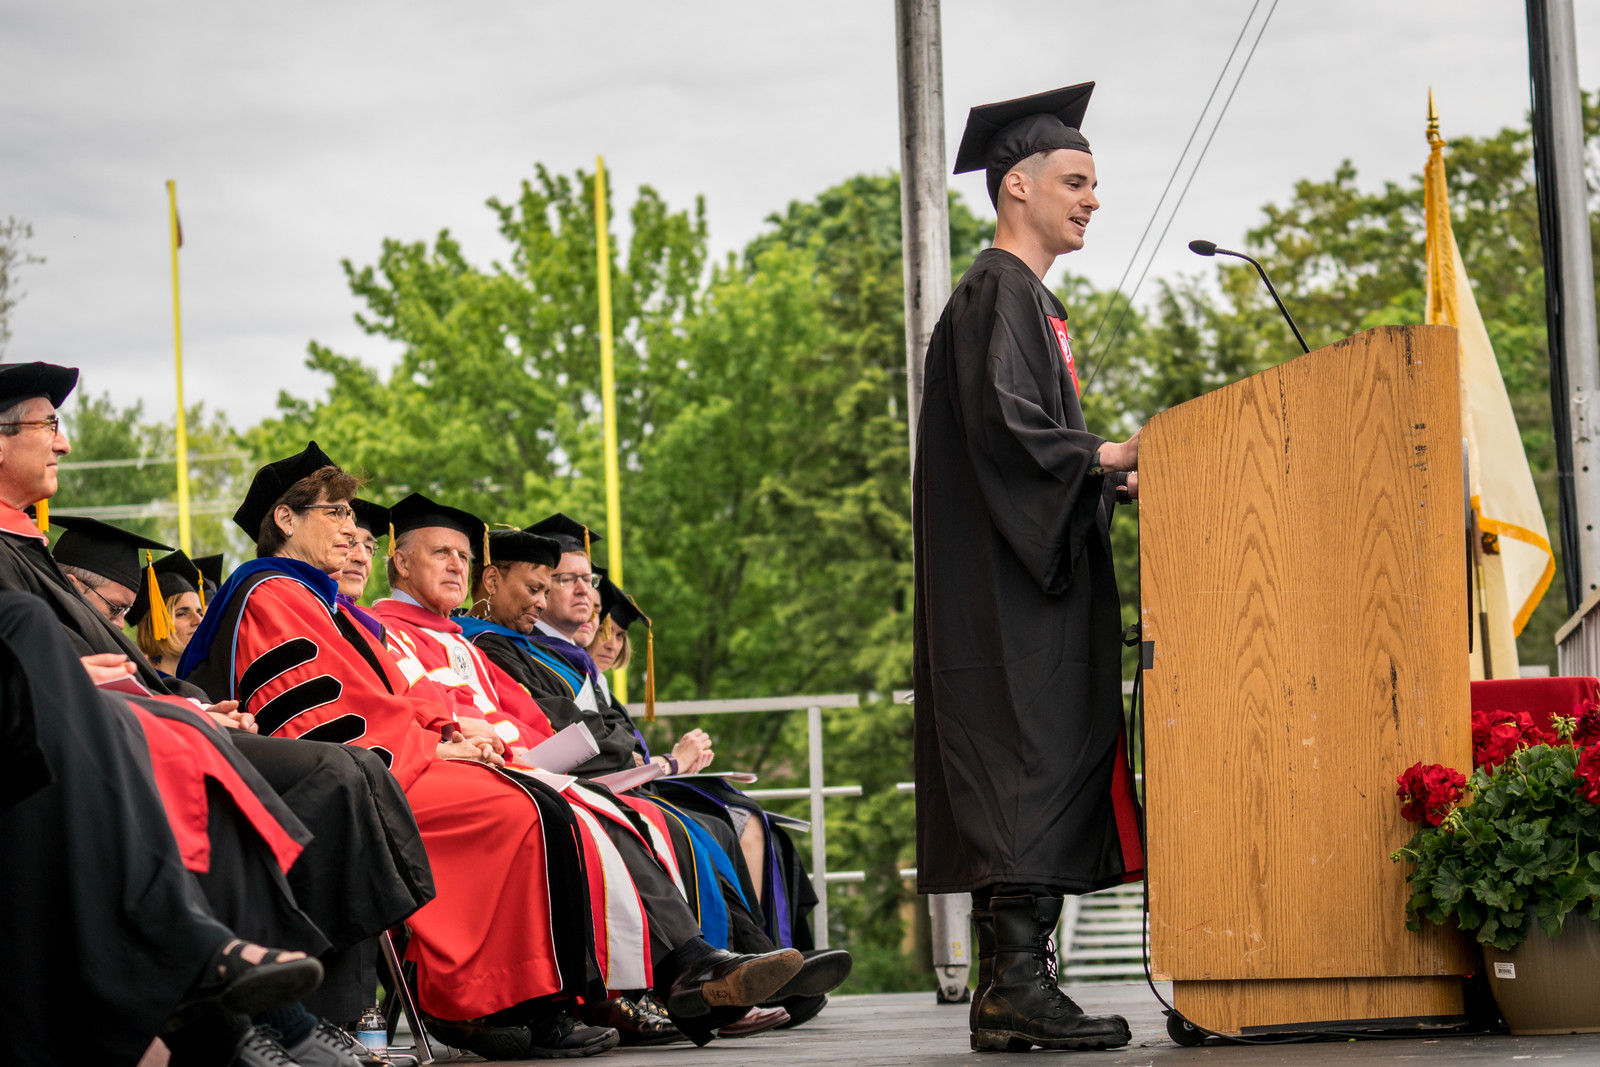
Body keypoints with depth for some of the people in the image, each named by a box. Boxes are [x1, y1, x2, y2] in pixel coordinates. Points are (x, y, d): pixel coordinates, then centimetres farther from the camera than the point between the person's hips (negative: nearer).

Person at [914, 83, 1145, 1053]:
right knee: (1032, 768, -14)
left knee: (1046, 780, 7)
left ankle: (1010, 991, 8)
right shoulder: (997, 294, -8)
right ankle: (1019, 985, -16)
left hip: (1035, 580, 10)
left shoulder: (1028, 299, 24)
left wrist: (1114, 476, 12)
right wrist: (1111, 456, -13)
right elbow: (1002, 426, -21)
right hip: (1008, 590, -10)